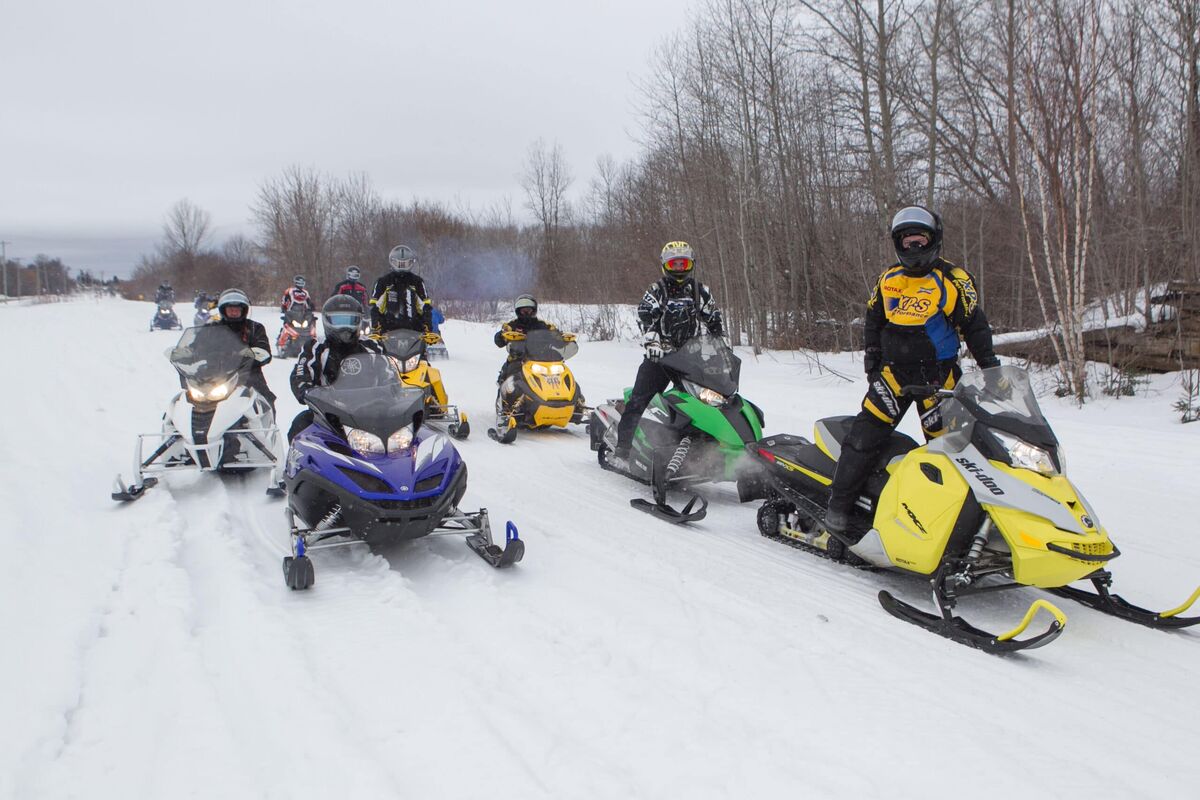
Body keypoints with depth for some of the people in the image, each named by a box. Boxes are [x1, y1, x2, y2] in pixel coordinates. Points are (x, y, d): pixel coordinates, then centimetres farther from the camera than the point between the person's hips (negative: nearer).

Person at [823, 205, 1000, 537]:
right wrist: (872, 361, 12)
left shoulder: (953, 280, 1)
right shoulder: (887, 280, 12)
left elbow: (975, 326, 3)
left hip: (938, 375, -2)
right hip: (894, 370, 2)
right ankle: (839, 502, -5)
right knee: (866, 433, -7)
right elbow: (872, 323, 20)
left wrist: (990, 367, -1)